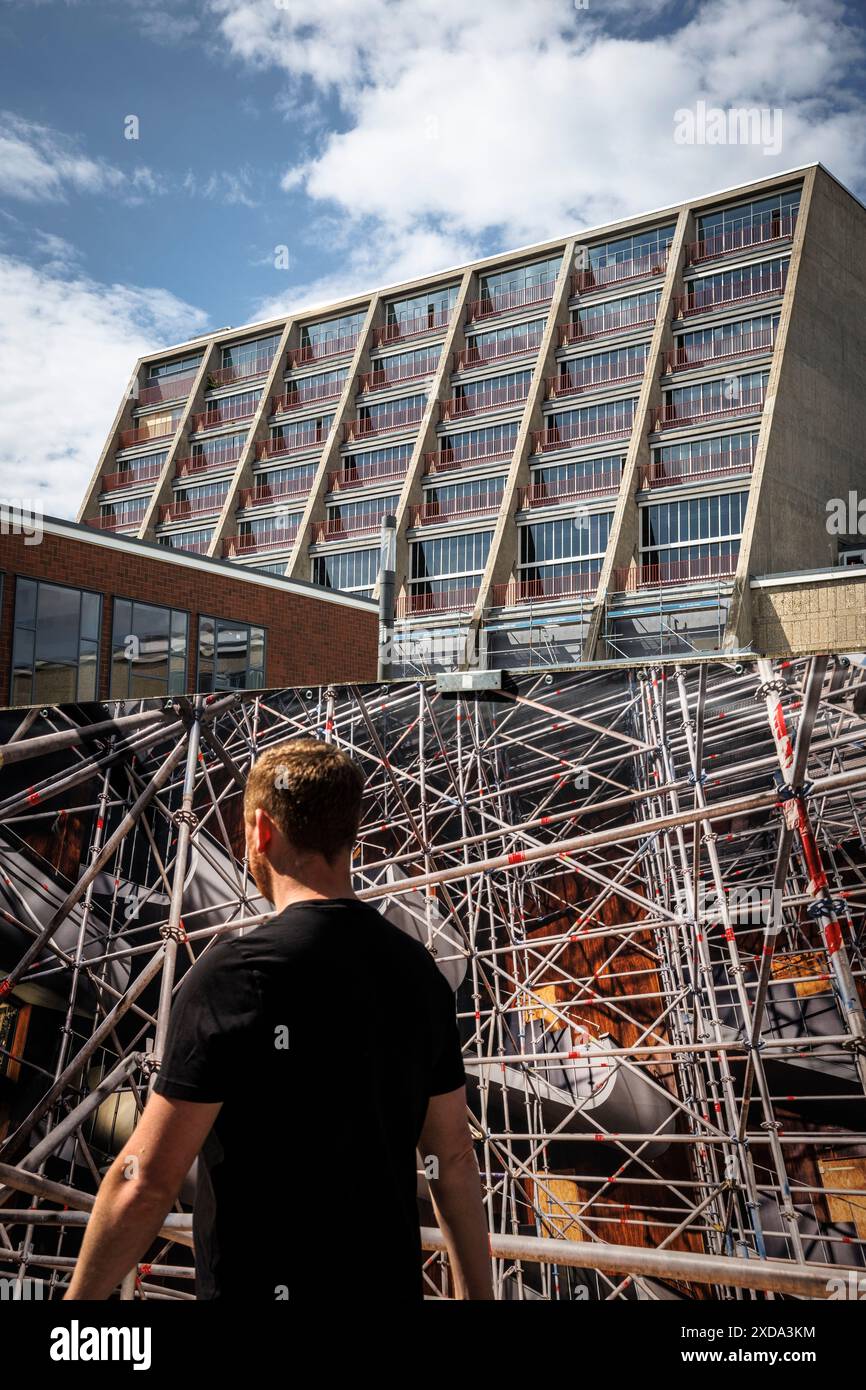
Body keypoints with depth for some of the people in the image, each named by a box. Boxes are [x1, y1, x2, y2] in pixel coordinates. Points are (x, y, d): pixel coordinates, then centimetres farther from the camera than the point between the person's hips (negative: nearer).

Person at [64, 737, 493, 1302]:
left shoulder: (234, 973, -19)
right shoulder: (421, 971, -1)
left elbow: (147, 1181, -17)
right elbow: (454, 1157, 5)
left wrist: (80, 1296, -3)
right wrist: (477, 1294, 15)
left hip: (261, 1283, -5)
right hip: (392, 1283, 6)